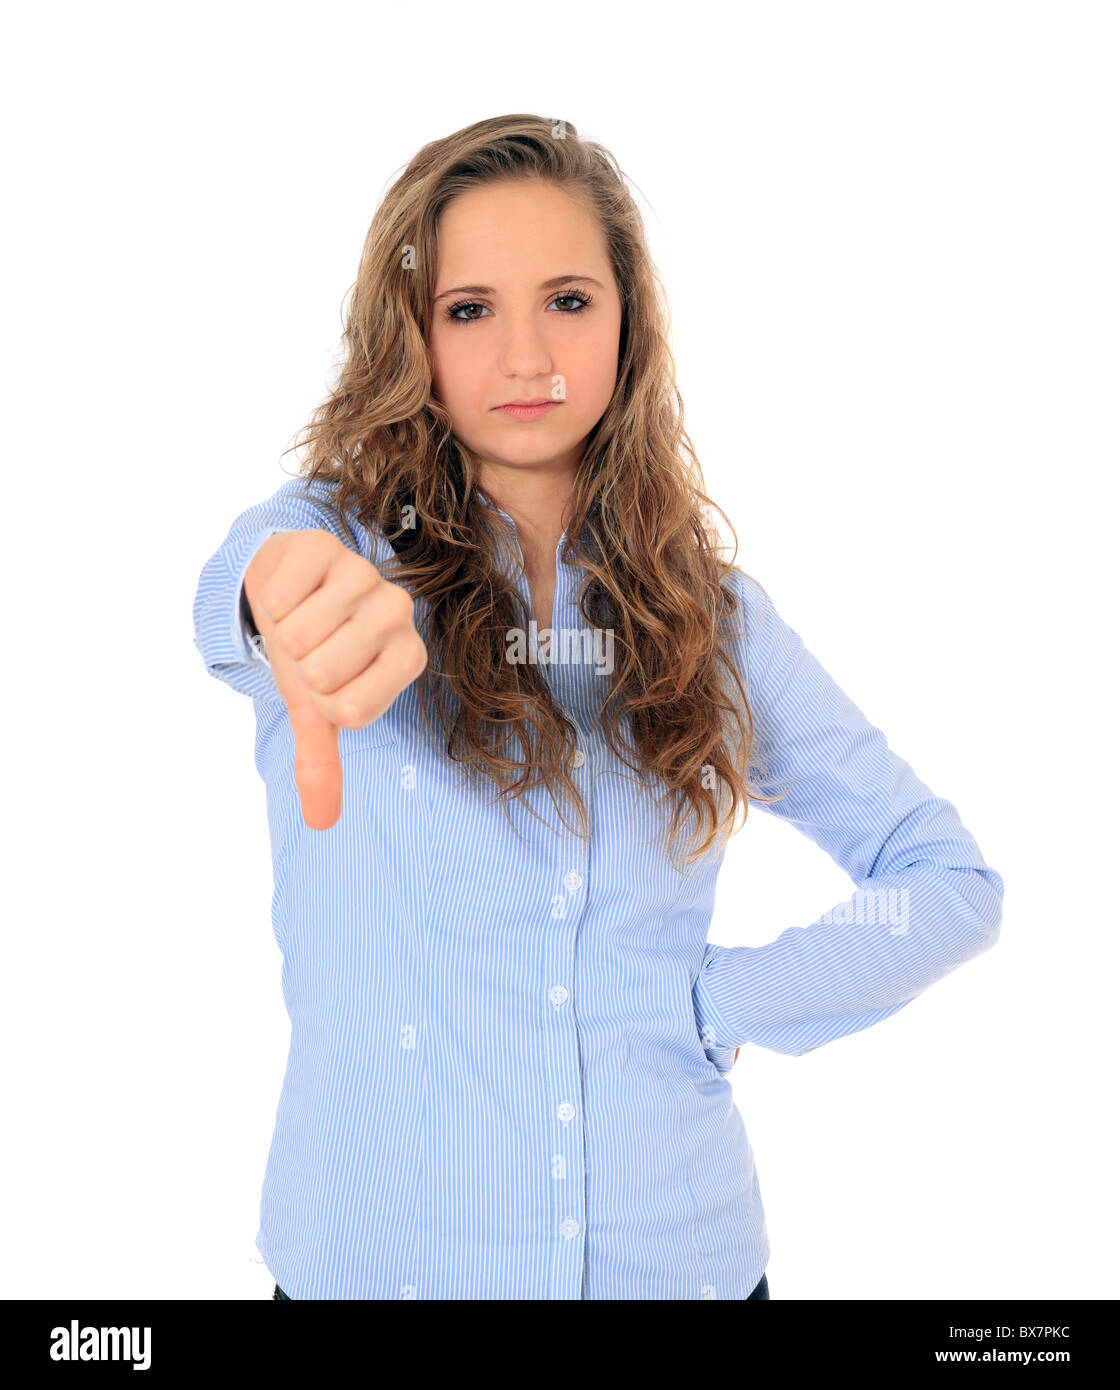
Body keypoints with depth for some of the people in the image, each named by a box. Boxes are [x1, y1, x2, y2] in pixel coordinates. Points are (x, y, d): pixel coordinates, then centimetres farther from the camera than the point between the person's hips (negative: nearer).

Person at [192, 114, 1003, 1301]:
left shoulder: (712, 616, -1)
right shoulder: (339, 538, -7)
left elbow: (951, 882, 3)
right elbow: (243, 584, -32)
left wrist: (712, 1005, -7)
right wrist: (297, 587, -54)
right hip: (376, 1253, -1)